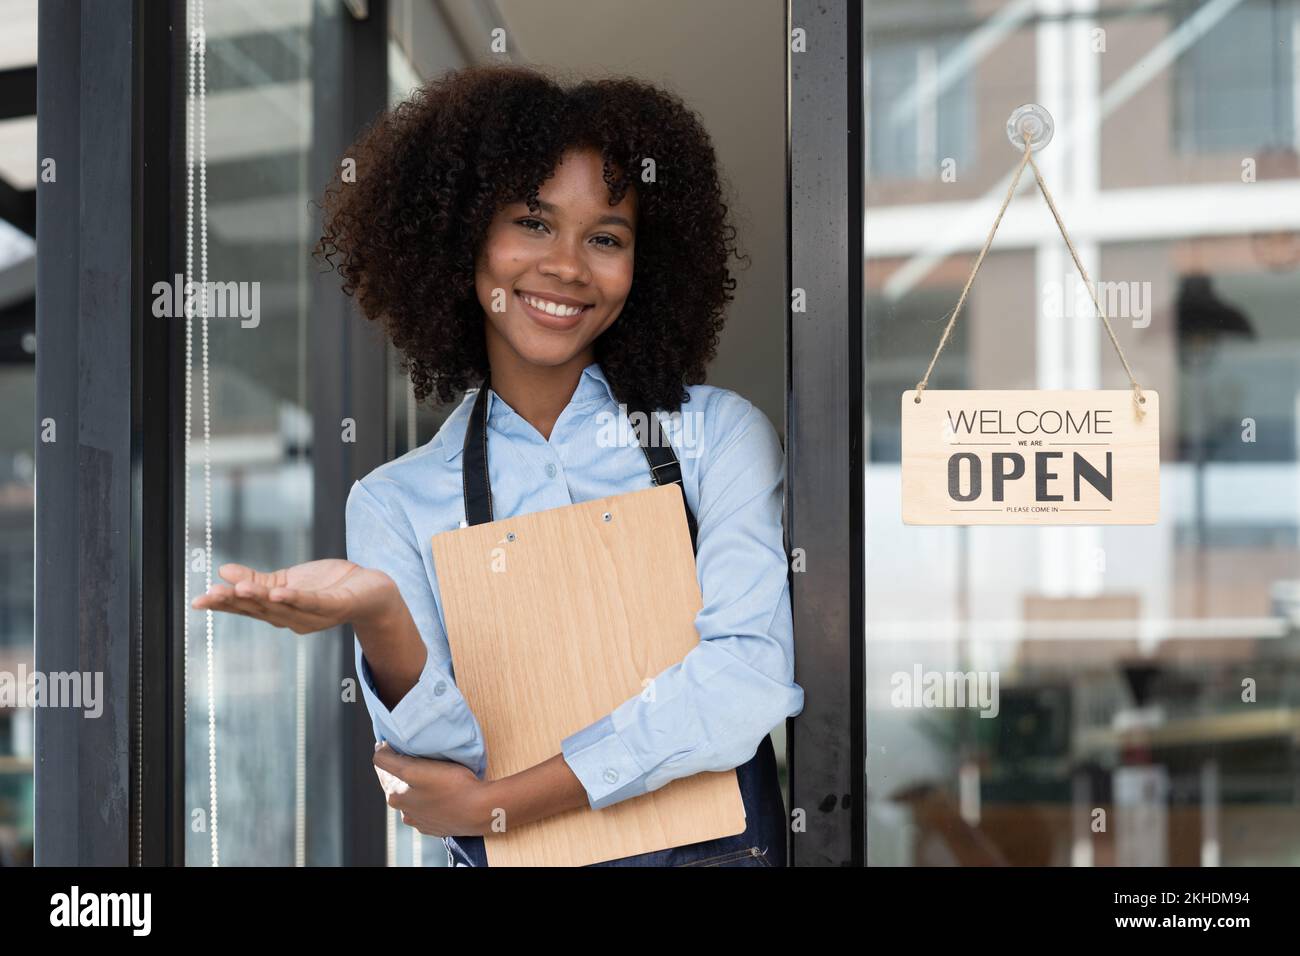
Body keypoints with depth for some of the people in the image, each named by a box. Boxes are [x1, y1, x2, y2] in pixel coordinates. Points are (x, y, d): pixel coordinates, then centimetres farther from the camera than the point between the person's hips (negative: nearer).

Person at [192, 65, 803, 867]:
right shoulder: (396, 501, 6)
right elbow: (450, 775, -1)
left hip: (725, 842, 0)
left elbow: (751, 673, -7)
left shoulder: (720, 433, 4)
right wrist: (381, 623, -20)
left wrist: (498, 803, -9)